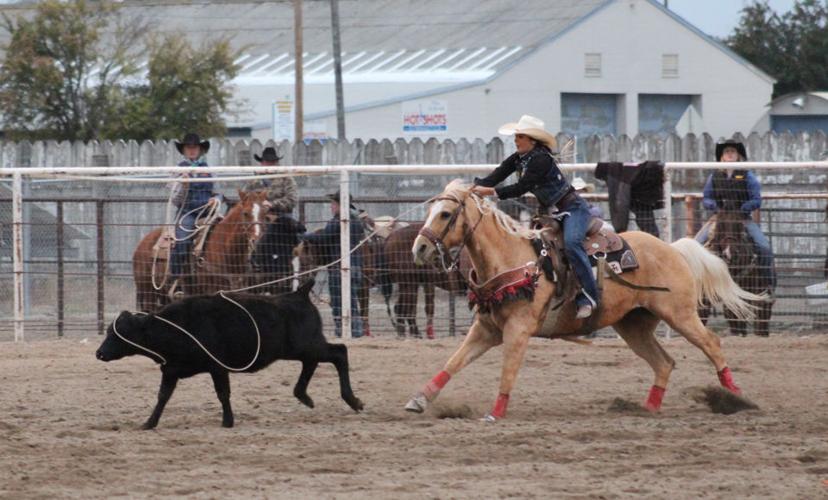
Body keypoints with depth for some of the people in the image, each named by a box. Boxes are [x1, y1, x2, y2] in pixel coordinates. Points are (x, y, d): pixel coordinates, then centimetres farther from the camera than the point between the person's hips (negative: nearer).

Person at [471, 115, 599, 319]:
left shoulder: (541, 159, -22)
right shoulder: (518, 159, 3)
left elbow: (522, 188, -28)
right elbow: (496, 176, -6)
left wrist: (491, 192, -34)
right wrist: (475, 187, -23)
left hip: (573, 209, -10)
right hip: (550, 211, 10)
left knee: (571, 243, -31)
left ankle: (588, 296, -30)